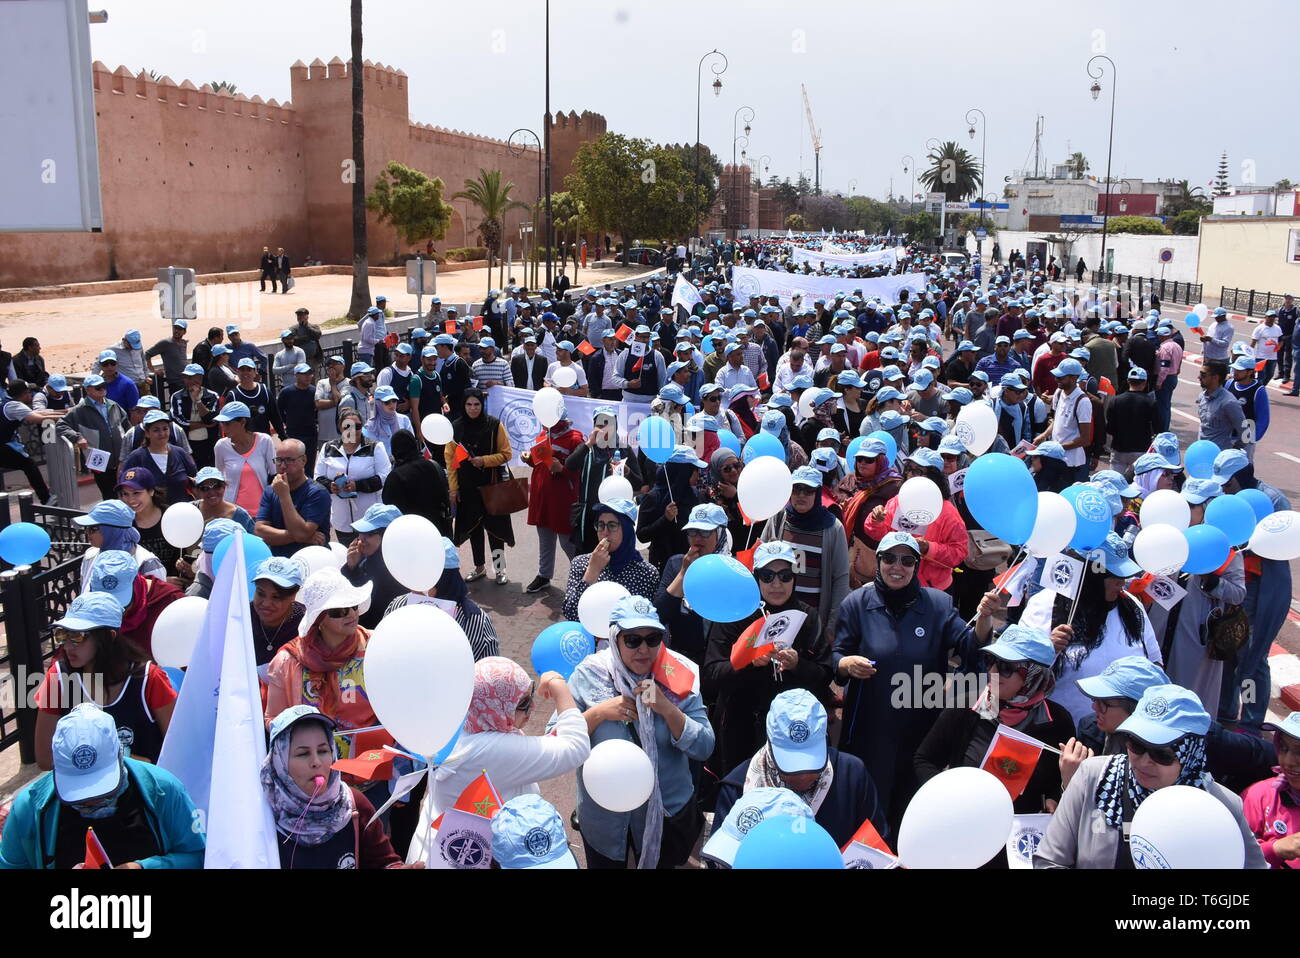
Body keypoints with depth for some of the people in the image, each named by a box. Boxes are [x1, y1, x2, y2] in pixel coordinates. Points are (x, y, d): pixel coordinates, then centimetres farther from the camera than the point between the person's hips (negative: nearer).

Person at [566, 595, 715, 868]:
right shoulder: (588, 676, -13)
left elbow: (704, 749, -15)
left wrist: (667, 709, -27)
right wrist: (598, 714, -25)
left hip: (666, 812, 1)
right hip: (602, 813, 0)